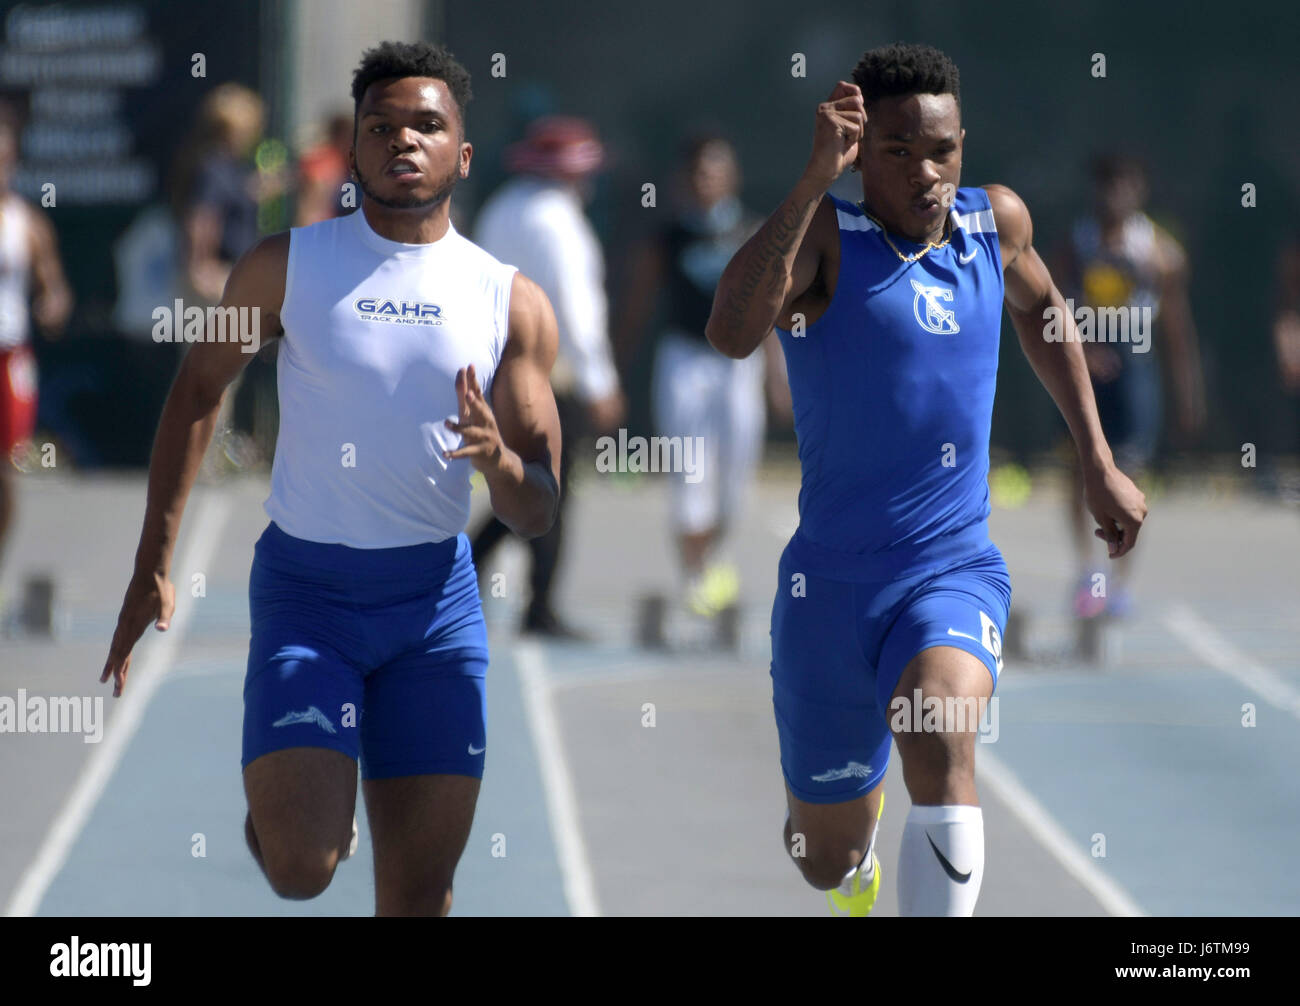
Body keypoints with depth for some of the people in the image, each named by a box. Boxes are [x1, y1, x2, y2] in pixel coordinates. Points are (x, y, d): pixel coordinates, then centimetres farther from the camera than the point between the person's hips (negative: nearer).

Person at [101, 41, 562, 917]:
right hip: (304, 589, -2)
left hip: (436, 595, 2)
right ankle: (279, 800, 20)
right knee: (300, 869, -16)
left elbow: (537, 515, 3)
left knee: (419, 891, 1)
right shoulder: (288, 267, 0)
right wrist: (154, 568, 7)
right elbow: (198, 392, 12)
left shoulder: (511, 301, 3)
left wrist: (499, 459, -21)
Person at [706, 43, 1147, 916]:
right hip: (833, 581, -1)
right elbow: (731, 334, -32)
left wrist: (1099, 462, 23)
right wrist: (815, 182, -36)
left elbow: (1039, 307, 27)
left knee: (943, 753, -32)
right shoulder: (825, 232, -12)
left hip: (957, 572, 1)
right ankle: (862, 853, 53)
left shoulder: (998, 222, 2)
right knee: (827, 860, 14)